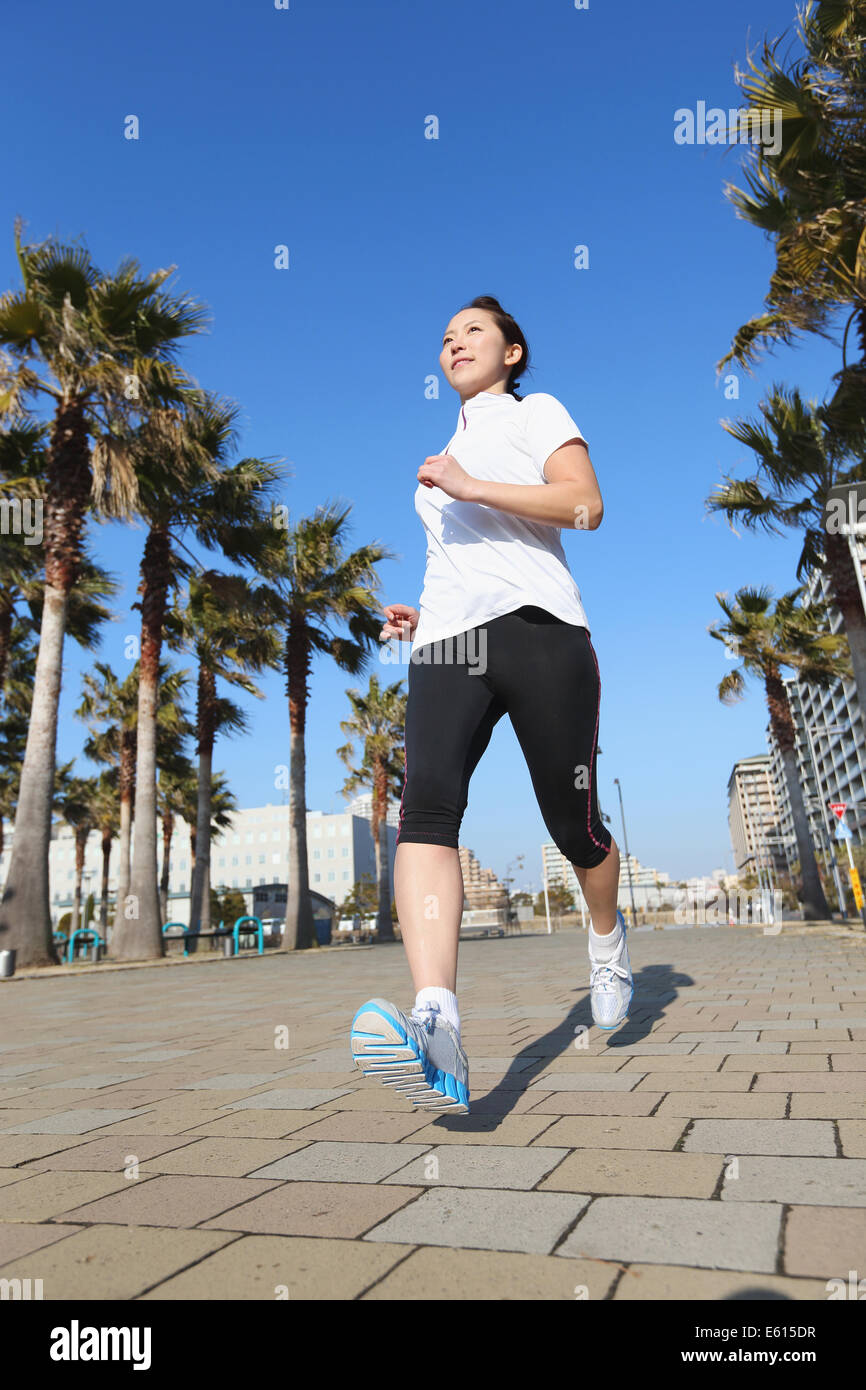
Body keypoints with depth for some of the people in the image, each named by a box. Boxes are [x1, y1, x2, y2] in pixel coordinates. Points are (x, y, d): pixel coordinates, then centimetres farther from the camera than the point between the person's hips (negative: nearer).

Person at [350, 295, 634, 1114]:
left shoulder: (536, 412, 14)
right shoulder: (449, 455, 33)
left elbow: (585, 505, -5)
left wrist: (469, 486, -7)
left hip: (538, 630, -4)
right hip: (448, 645, 5)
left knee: (573, 825, -1)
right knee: (426, 803, -24)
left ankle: (607, 937, 33)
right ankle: (436, 1027, -38)